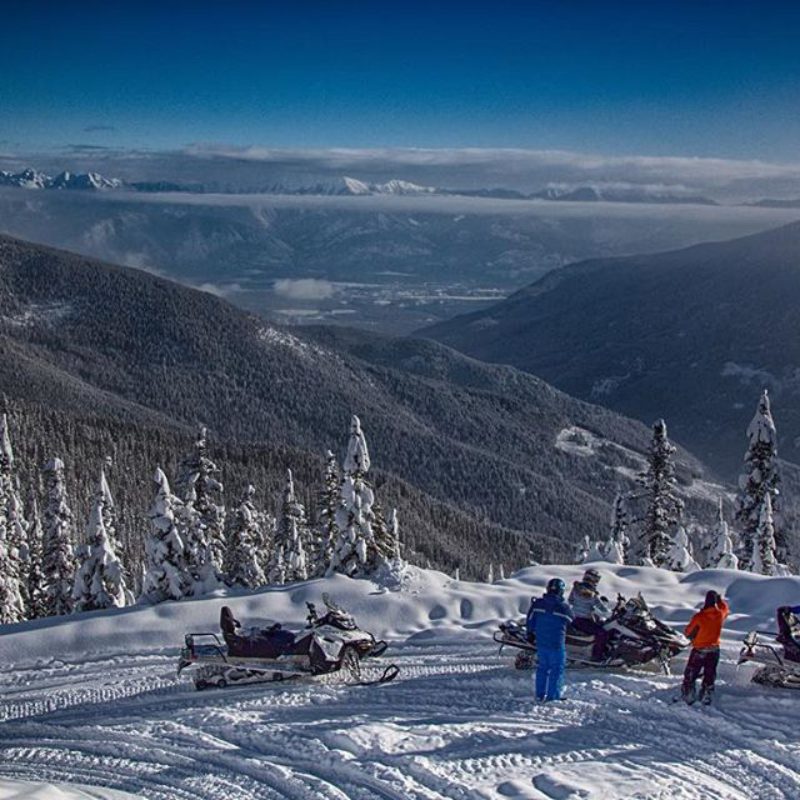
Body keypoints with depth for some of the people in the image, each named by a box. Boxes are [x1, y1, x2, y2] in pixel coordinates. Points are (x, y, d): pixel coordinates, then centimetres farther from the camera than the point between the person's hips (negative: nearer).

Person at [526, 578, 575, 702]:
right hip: (557, 644, -4)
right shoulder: (564, 608, -12)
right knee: (557, 670, 6)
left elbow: (530, 622, 3)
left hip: (541, 642, 4)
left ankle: (540, 695, 21)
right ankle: (553, 696, 7)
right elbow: (572, 624, 2)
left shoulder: (537, 604, -4)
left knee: (542, 668, 16)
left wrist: (531, 633, 19)